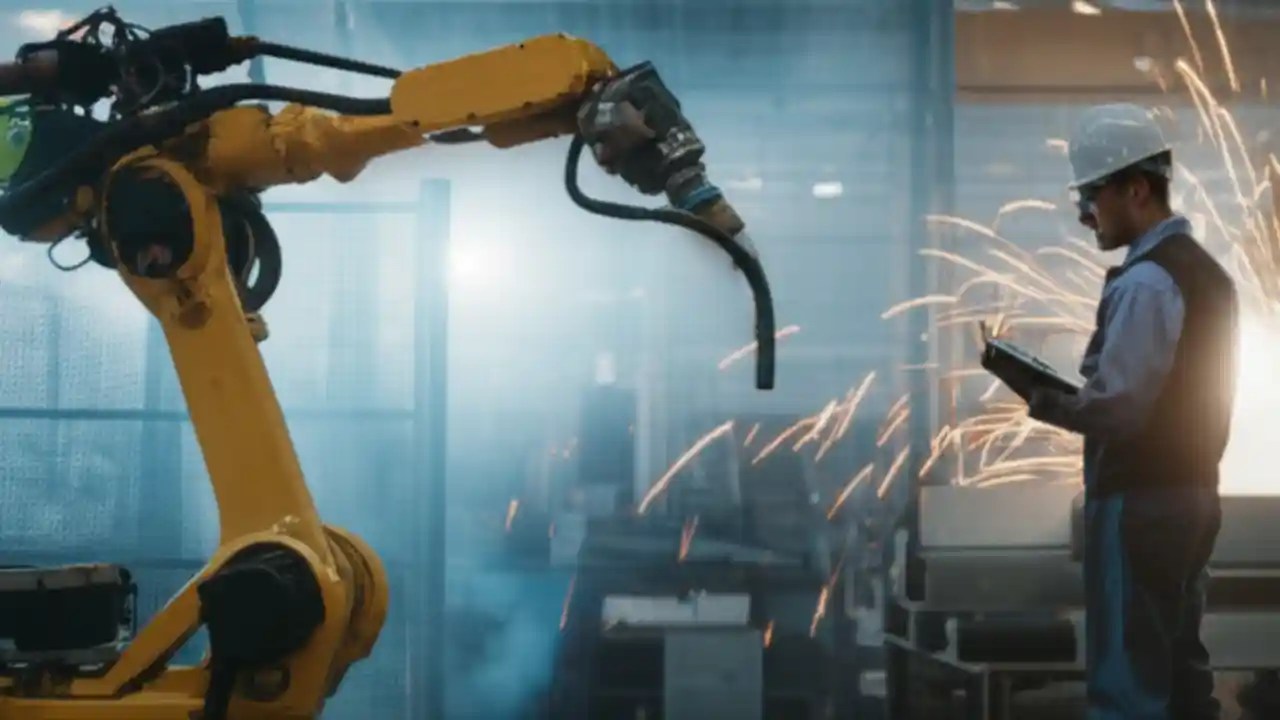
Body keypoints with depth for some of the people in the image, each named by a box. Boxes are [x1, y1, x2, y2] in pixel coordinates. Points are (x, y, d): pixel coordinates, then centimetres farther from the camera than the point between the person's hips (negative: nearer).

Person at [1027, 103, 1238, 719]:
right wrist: (1068, 394, 9)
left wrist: (1047, 402, -6)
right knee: (1179, 668, 14)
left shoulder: (1144, 282, -17)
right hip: (1192, 493, 9)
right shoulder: (1206, 271, 12)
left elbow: (1116, 407, -22)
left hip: (1139, 502, -9)